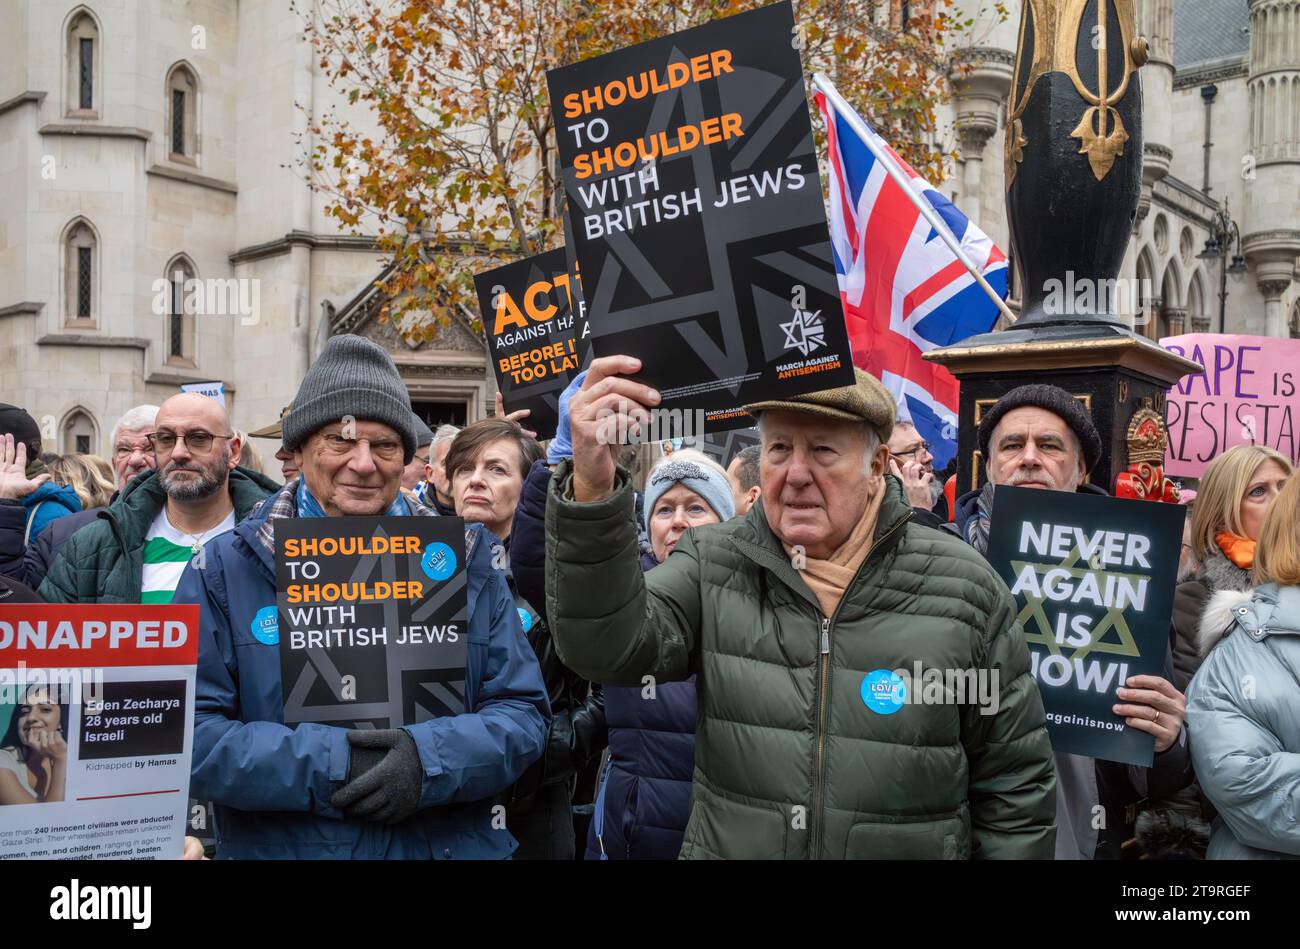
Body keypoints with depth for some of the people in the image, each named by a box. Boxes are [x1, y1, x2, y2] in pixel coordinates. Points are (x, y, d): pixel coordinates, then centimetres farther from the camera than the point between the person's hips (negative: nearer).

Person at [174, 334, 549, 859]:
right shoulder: (224, 572, -4)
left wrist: (432, 759, -21)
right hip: (275, 845, -1)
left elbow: (523, 712, -2)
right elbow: (187, 733, -10)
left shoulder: (462, 563, 0)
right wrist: (323, 769, -23)